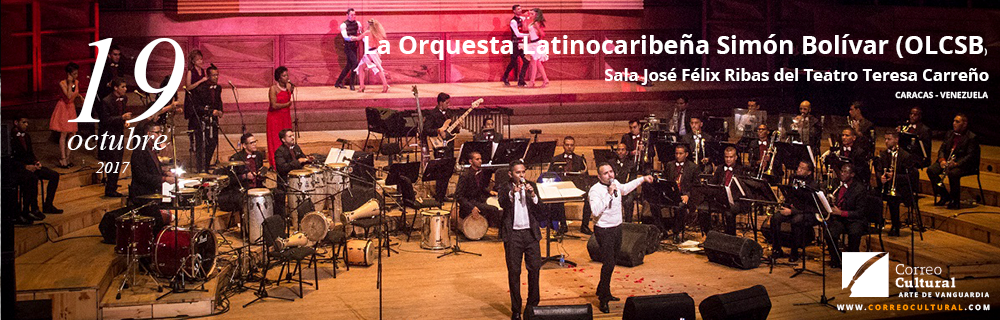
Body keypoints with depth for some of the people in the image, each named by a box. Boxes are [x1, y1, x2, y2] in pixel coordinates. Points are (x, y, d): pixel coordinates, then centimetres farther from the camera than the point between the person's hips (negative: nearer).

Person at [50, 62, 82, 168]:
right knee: (63, 134, -8)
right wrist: (69, 83, -24)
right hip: (63, 108, -7)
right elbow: (68, 96, -27)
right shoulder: (62, 83, -16)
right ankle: (63, 160, -6)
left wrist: (79, 96, -1)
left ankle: (67, 157, 13)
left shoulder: (76, 82, 4)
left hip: (71, 109, 7)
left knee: (72, 133, 5)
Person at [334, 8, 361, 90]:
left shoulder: (357, 23, 7)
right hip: (348, 47, -6)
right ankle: (351, 84, -9)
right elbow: (345, 37, -22)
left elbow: (361, 34, 11)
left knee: (349, 65, 12)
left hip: (354, 47, 6)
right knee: (355, 63, -18)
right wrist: (355, 38, -39)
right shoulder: (343, 25, -10)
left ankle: (338, 82, 26)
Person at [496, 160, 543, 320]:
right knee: (514, 272, 0)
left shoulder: (531, 186, 11)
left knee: (534, 268, 1)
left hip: (531, 233, 2)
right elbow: (502, 203, -17)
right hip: (513, 234, -2)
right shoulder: (505, 189, 3)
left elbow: (539, 209, 3)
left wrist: (533, 194, -14)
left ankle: (533, 305, 16)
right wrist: (512, 193, -35)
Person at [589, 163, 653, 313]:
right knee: (608, 265, -13)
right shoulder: (595, 190, -20)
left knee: (611, 263, 17)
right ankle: (603, 300, -2)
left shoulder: (615, 183, 4)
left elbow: (625, 189, 28)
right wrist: (609, 194, -34)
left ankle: (604, 292, 33)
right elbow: (596, 211, -35)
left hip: (617, 228, 8)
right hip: (604, 231, -8)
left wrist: (643, 179, 30)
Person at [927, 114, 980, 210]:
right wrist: (942, 160, -10)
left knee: (953, 173, -38)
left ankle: (955, 200, -15)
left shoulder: (972, 137, -5)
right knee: (931, 170, -18)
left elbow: (970, 156, -14)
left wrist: (956, 163, -29)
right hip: (947, 161, 7)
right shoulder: (949, 134, 16)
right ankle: (945, 196, -3)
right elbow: (942, 149, 13)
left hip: (963, 163, -7)